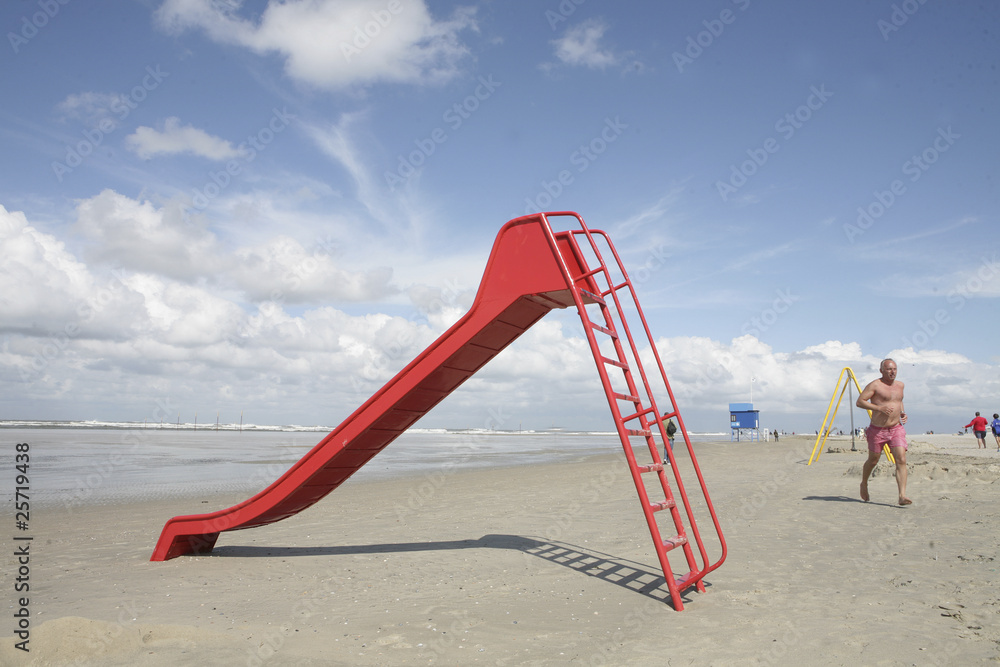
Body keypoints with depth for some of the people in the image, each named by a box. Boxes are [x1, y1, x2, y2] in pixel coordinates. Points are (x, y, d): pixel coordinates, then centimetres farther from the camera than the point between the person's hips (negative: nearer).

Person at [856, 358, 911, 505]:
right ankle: (864, 485, 37)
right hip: (877, 430, -4)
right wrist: (879, 407, -23)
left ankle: (902, 496, -17)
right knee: (873, 461, 11)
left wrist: (902, 413, 12)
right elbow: (859, 402, -13)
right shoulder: (875, 385, -8)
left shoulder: (900, 385, 11)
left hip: (896, 429, 4)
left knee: (901, 460, -13)